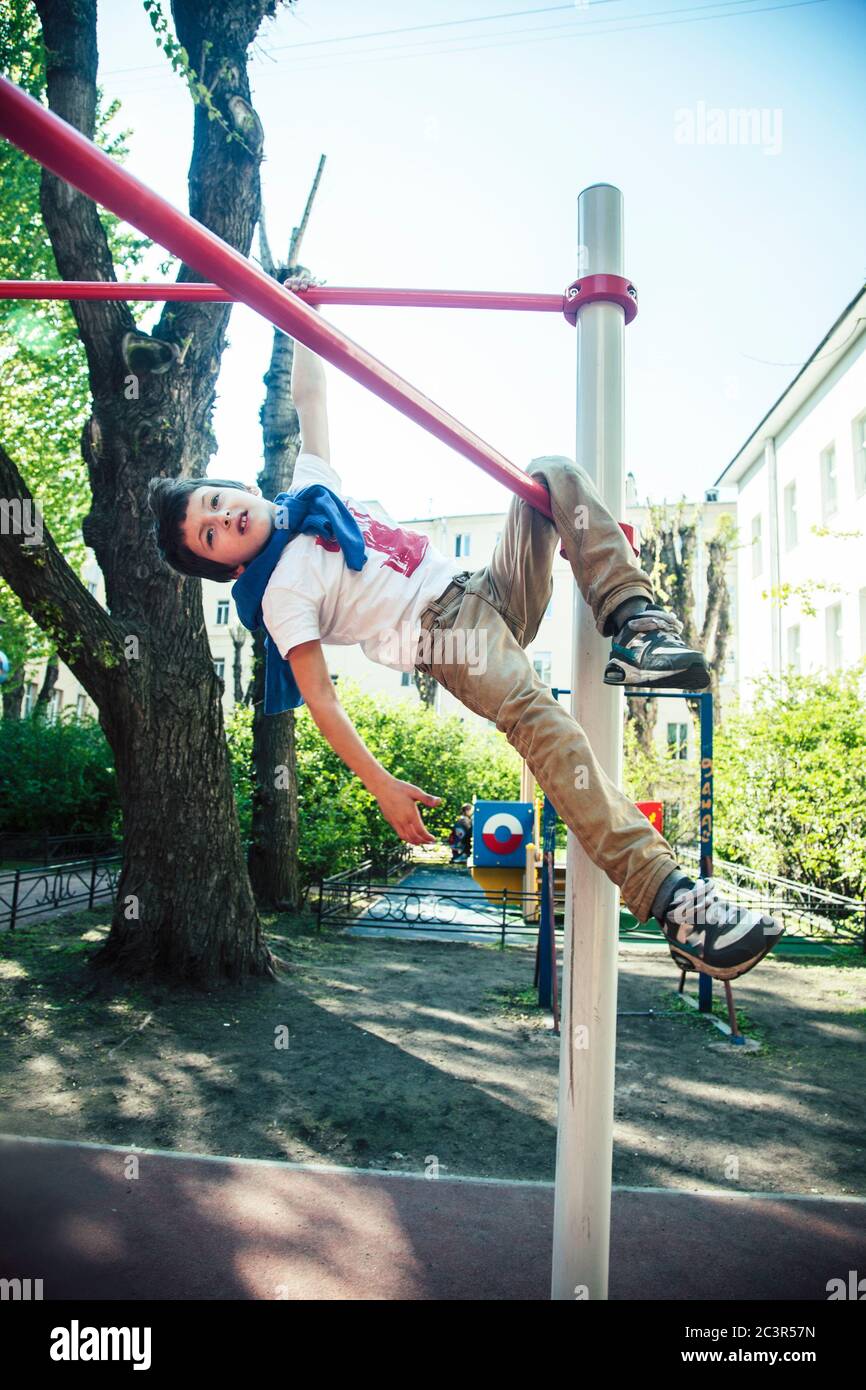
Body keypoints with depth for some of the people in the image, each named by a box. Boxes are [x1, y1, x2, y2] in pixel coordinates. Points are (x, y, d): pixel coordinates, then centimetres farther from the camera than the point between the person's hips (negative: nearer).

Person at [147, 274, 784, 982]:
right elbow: (320, 698, -10)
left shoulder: (309, 490, 20)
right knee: (539, 717, -38)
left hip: (488, 588, 9)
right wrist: (383, 787, -17)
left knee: (552, 470, 0)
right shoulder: (282, 592, -2)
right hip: (445, 632, -9)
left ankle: (637, 621, -19)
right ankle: (672, 897, -43)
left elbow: (311, 396, 31)